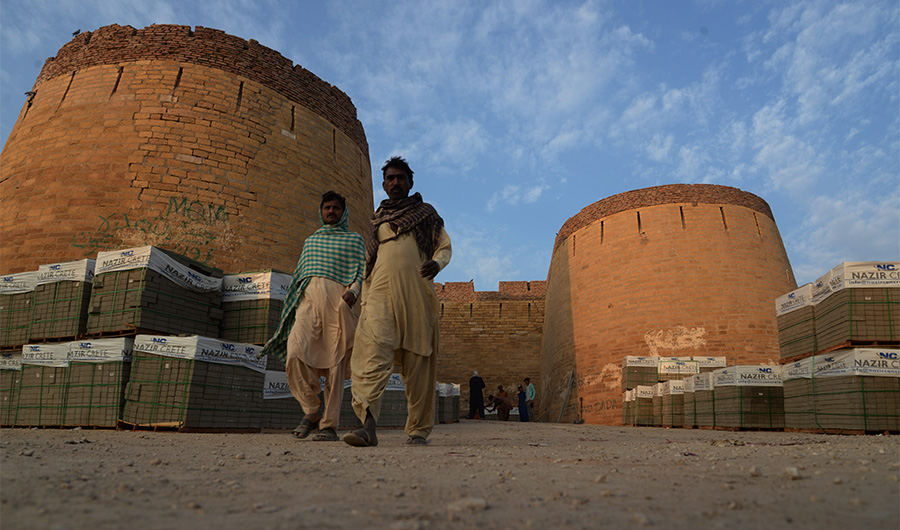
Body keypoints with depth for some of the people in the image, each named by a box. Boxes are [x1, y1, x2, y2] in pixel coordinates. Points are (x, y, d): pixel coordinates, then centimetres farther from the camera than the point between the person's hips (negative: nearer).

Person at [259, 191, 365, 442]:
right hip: (309, 299, 3)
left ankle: (329, 424, -2)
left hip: (338, 301, -2)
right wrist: (290, 308, 21)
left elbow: (360, 272, 7)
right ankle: (311, 412, -3)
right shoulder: (310, 241, 30)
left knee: (335, 364, -8)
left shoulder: (354, 240, 19)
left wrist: (352, 291, -13)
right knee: (295, 353, -19)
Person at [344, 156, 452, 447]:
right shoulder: (377, 218, 24)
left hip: (417, 291, -1)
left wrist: (436, 263, -11)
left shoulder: (427, 213, 20)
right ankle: (367, 425, -29)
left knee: (418, 361, -4)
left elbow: (445, 246, 13)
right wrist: (364, 300, 14)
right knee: (372, 352, -20)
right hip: (381, 291, 1)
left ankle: (418, 430, 4)